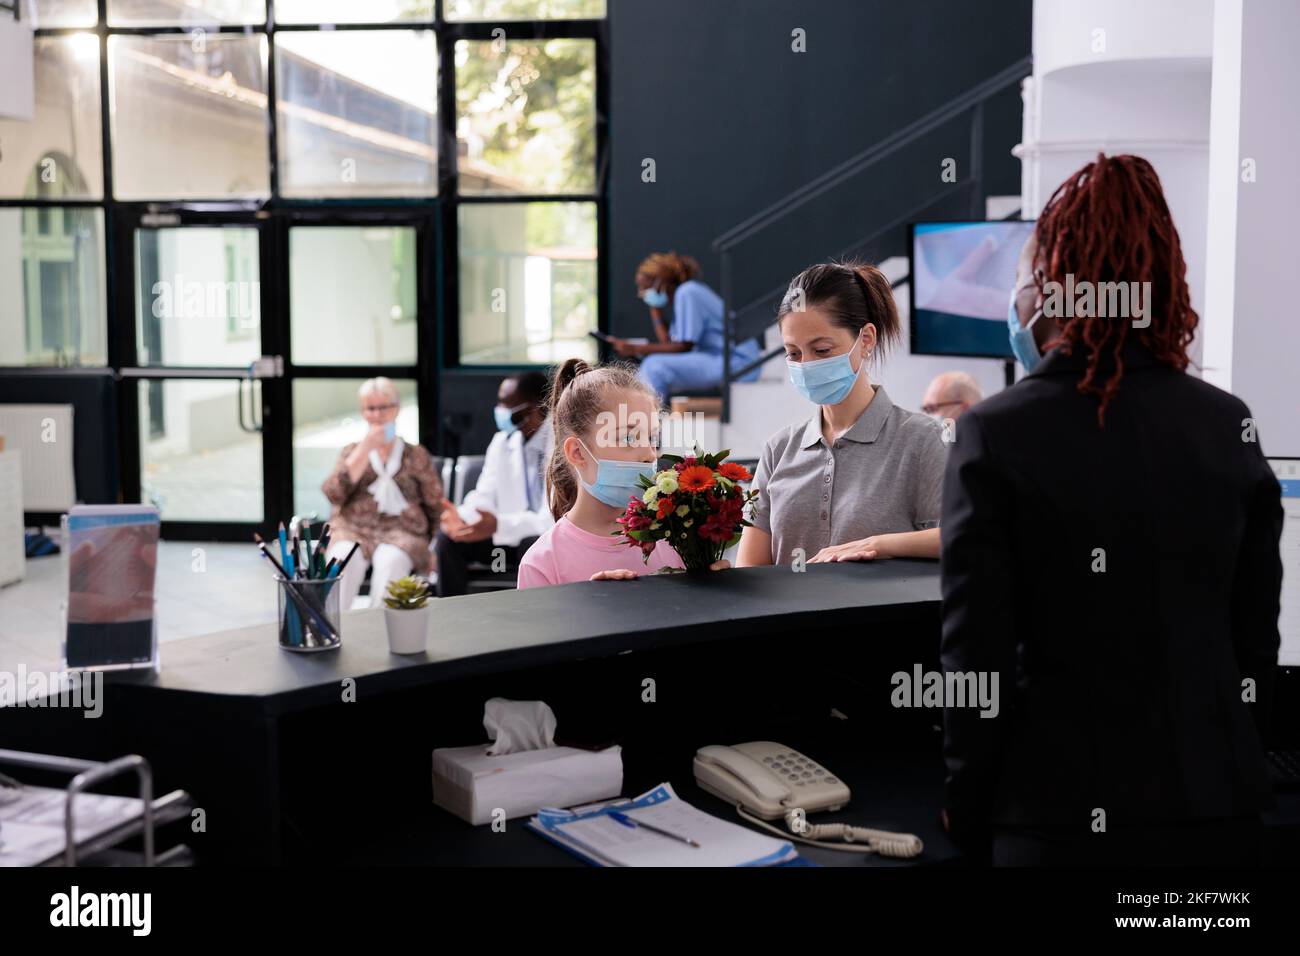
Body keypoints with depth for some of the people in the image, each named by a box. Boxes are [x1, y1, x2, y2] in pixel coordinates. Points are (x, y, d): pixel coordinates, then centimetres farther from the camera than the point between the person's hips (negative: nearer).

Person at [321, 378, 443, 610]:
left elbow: (435, 507, 17)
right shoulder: (352, 451, 20)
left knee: (391, 559, -37)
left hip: (402, 531, -1)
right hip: (353, 529, 1)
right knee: (344, 556, -35)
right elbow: (333, 494, 2)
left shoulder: (417, 456, 16)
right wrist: (365, 449, -2)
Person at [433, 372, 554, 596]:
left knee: (535, 545, -37)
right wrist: (462, 516, -23)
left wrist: (499, 525, -40)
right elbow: (485, 496, 2)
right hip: (509, 534, 6)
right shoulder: (501, 442, 3)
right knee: (448, 535, -13)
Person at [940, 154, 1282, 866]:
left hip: (1064, 813, -3)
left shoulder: (996, 435, -13)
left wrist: (967, 813, 1)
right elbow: (1257, 639, 5)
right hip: (1217, 808, 4)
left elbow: (977, 657, -11)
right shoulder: (1232, 428, -1)